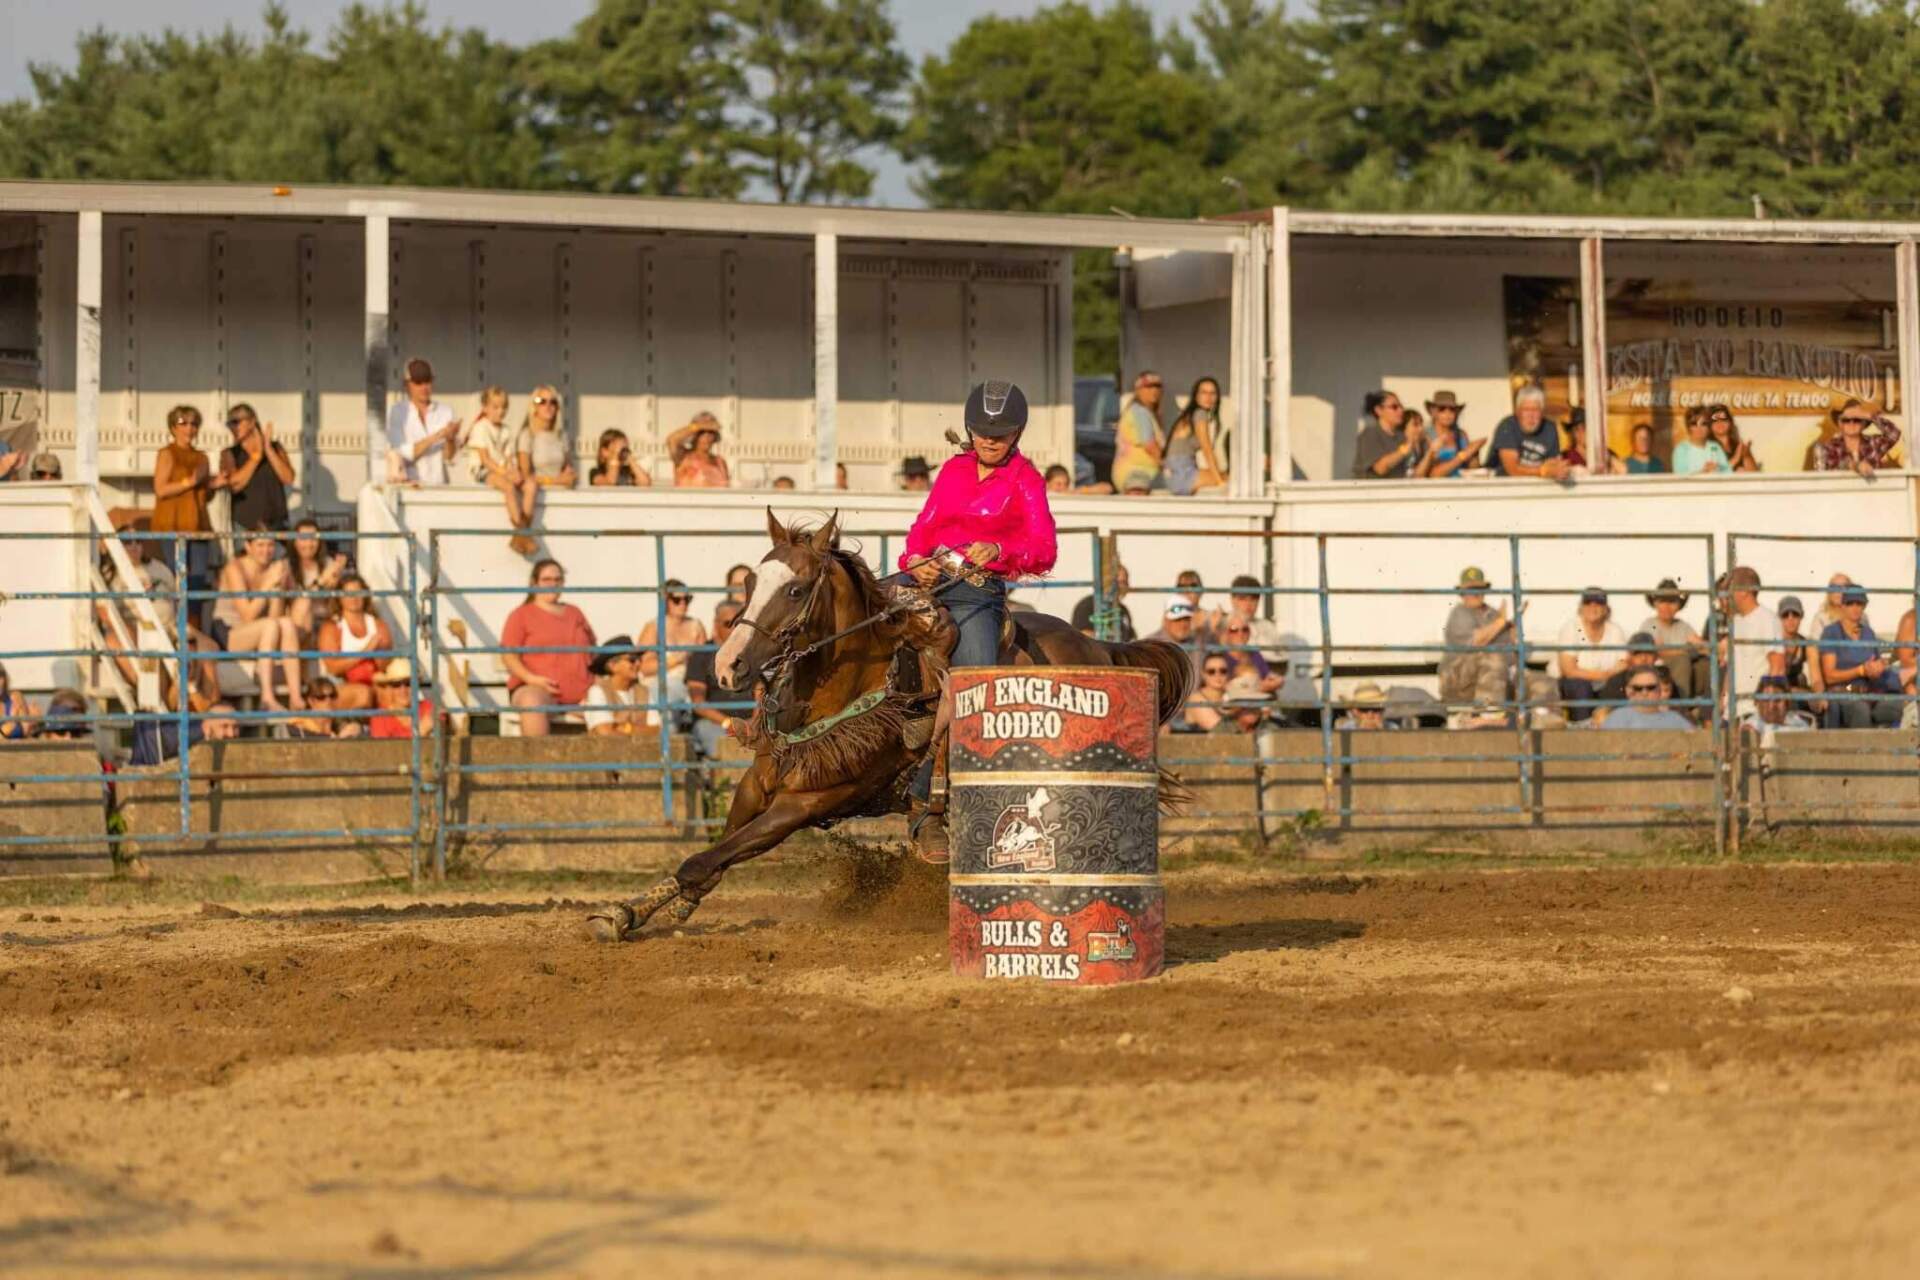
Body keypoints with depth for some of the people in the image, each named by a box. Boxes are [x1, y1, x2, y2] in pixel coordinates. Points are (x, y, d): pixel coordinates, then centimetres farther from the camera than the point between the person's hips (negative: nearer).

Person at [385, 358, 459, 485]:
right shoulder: (397, 413, -1)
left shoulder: (445, 412, 3)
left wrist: (450, 439, -21)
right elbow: (404, 453, -10)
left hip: (438, 483, 2)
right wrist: (437, 436, -18)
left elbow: (449, 456, 1)